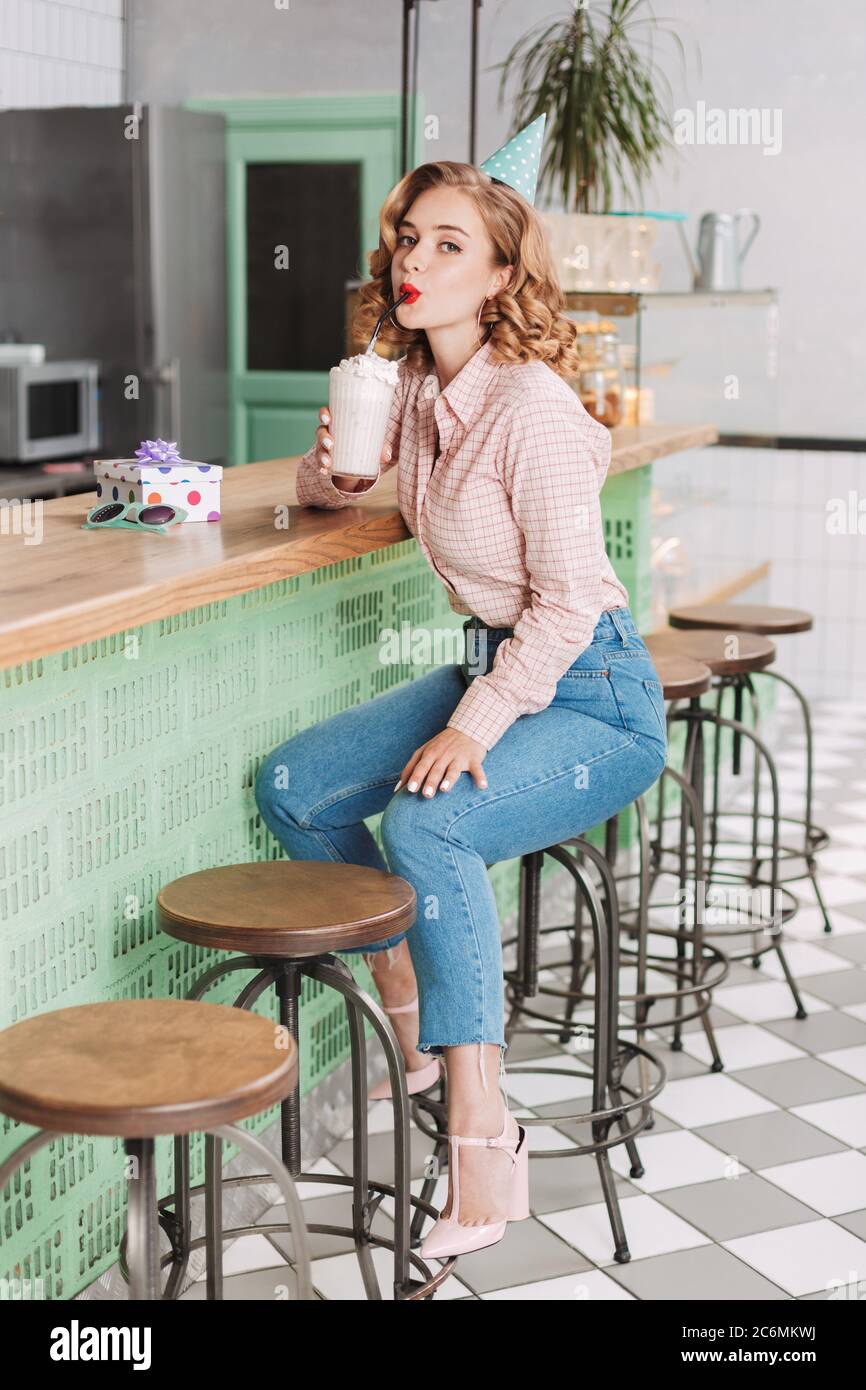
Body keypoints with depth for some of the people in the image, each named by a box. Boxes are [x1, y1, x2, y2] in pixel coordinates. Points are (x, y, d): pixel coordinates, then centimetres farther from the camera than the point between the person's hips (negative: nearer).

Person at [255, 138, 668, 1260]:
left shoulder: (530, 405, -20)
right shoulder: (416, 388, 4)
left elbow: (567, 603, -21)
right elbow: (320, 489, 21)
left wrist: (474, 727, -26)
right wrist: (339, 467, -3)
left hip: (594, 699, -9)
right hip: (497, 668, 9)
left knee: (426, 824, -33)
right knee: (291, 788, -2)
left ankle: (482, 1131, -25)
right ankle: (412, 1027, 15)